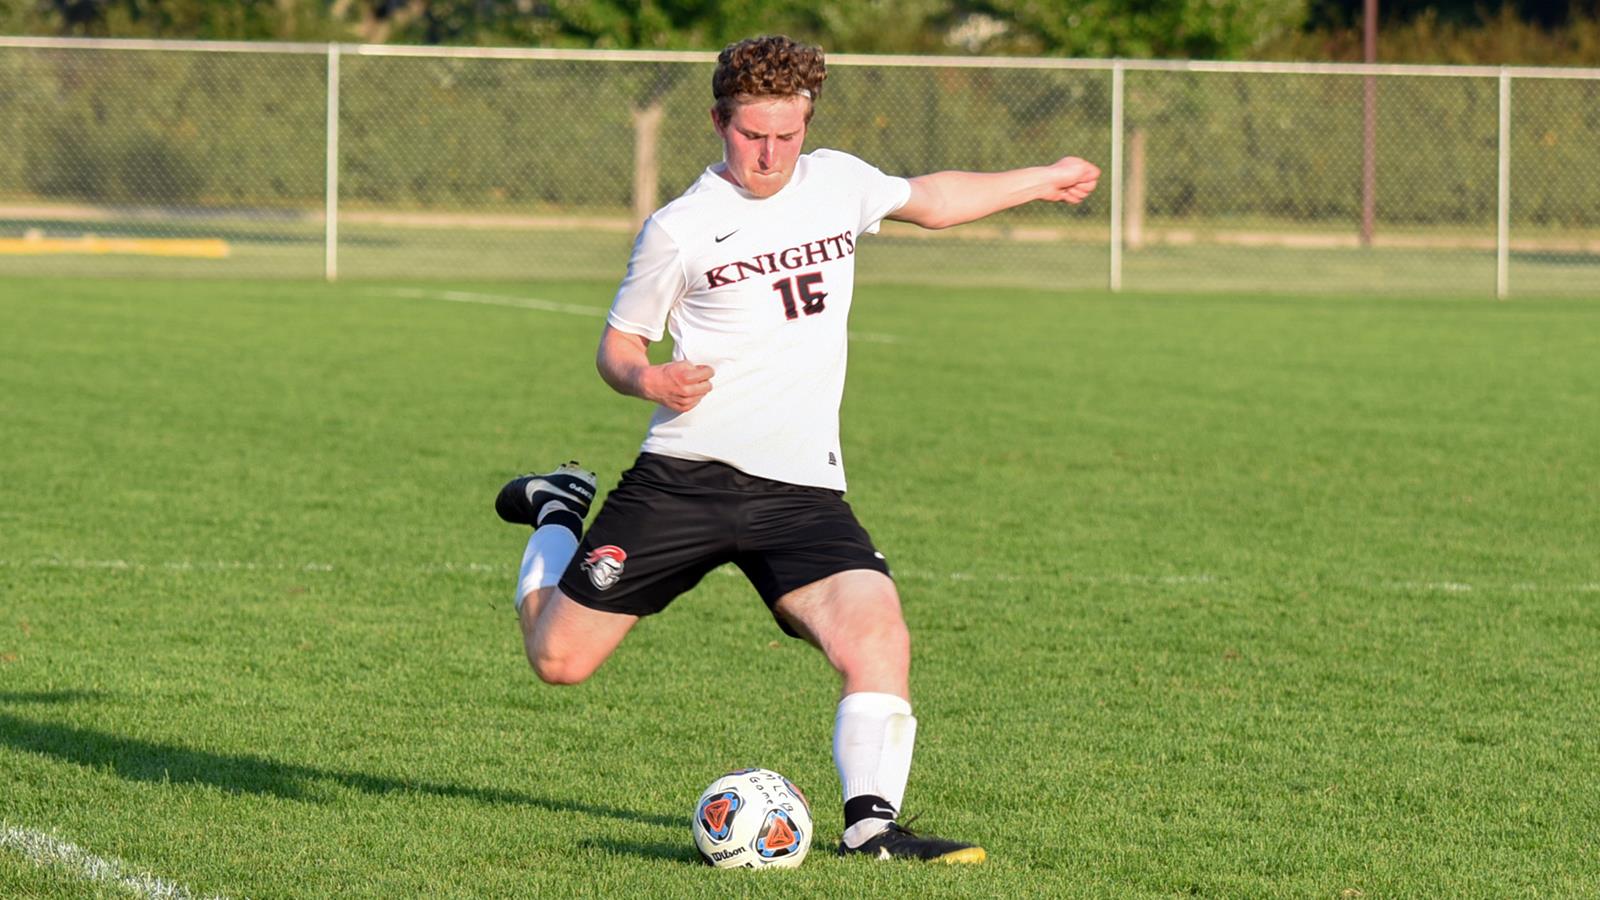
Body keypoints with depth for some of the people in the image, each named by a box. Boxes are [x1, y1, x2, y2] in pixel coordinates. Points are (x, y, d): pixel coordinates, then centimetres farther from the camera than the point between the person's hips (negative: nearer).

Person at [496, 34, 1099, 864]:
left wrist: (1041, 180, 36)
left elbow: (926, 200, 29)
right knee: (559, 659, 3)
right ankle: (558, 513, 32)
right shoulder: (679, 229, -5)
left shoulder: (837, 182, 8)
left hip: (802, 491, 2)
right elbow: (617, 342, 5)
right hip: (685, 480, -2)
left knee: (877, 634, -23)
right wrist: (647, 381, -17)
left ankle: (871, 823, -17)